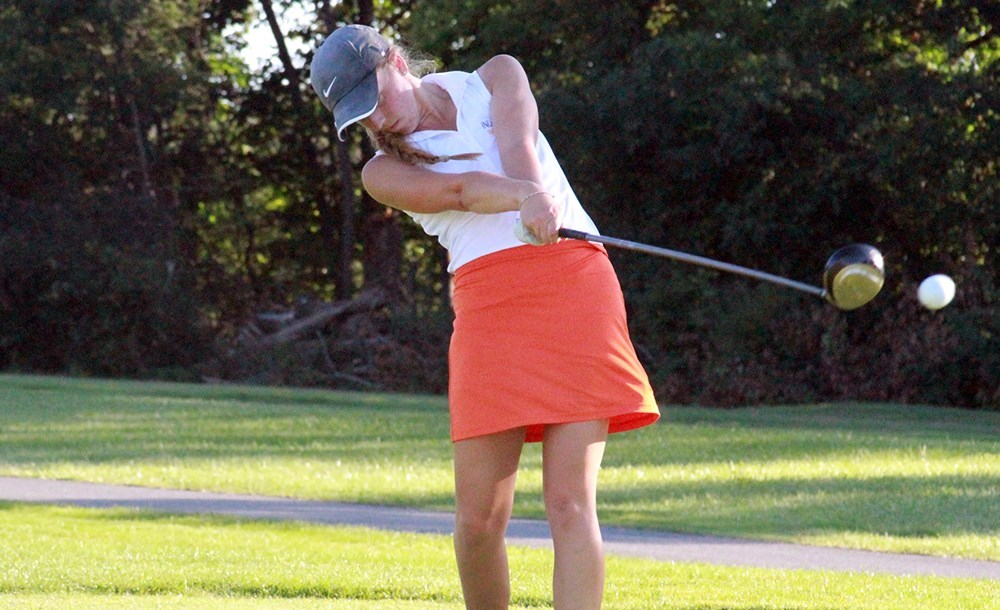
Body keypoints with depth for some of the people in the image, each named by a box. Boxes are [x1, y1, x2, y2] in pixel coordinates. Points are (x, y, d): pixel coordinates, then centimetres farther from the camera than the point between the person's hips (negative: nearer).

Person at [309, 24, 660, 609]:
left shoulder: (496, 79, 15)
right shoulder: (385, 171, 11)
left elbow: (518, 147, -8)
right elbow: (461, 189, -11)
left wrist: (541, 201, -29)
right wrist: (525, 198, -31)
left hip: (572, 280, -1)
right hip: (486, 305, 1)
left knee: (570, 503, -12)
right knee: (480, 518, -6)